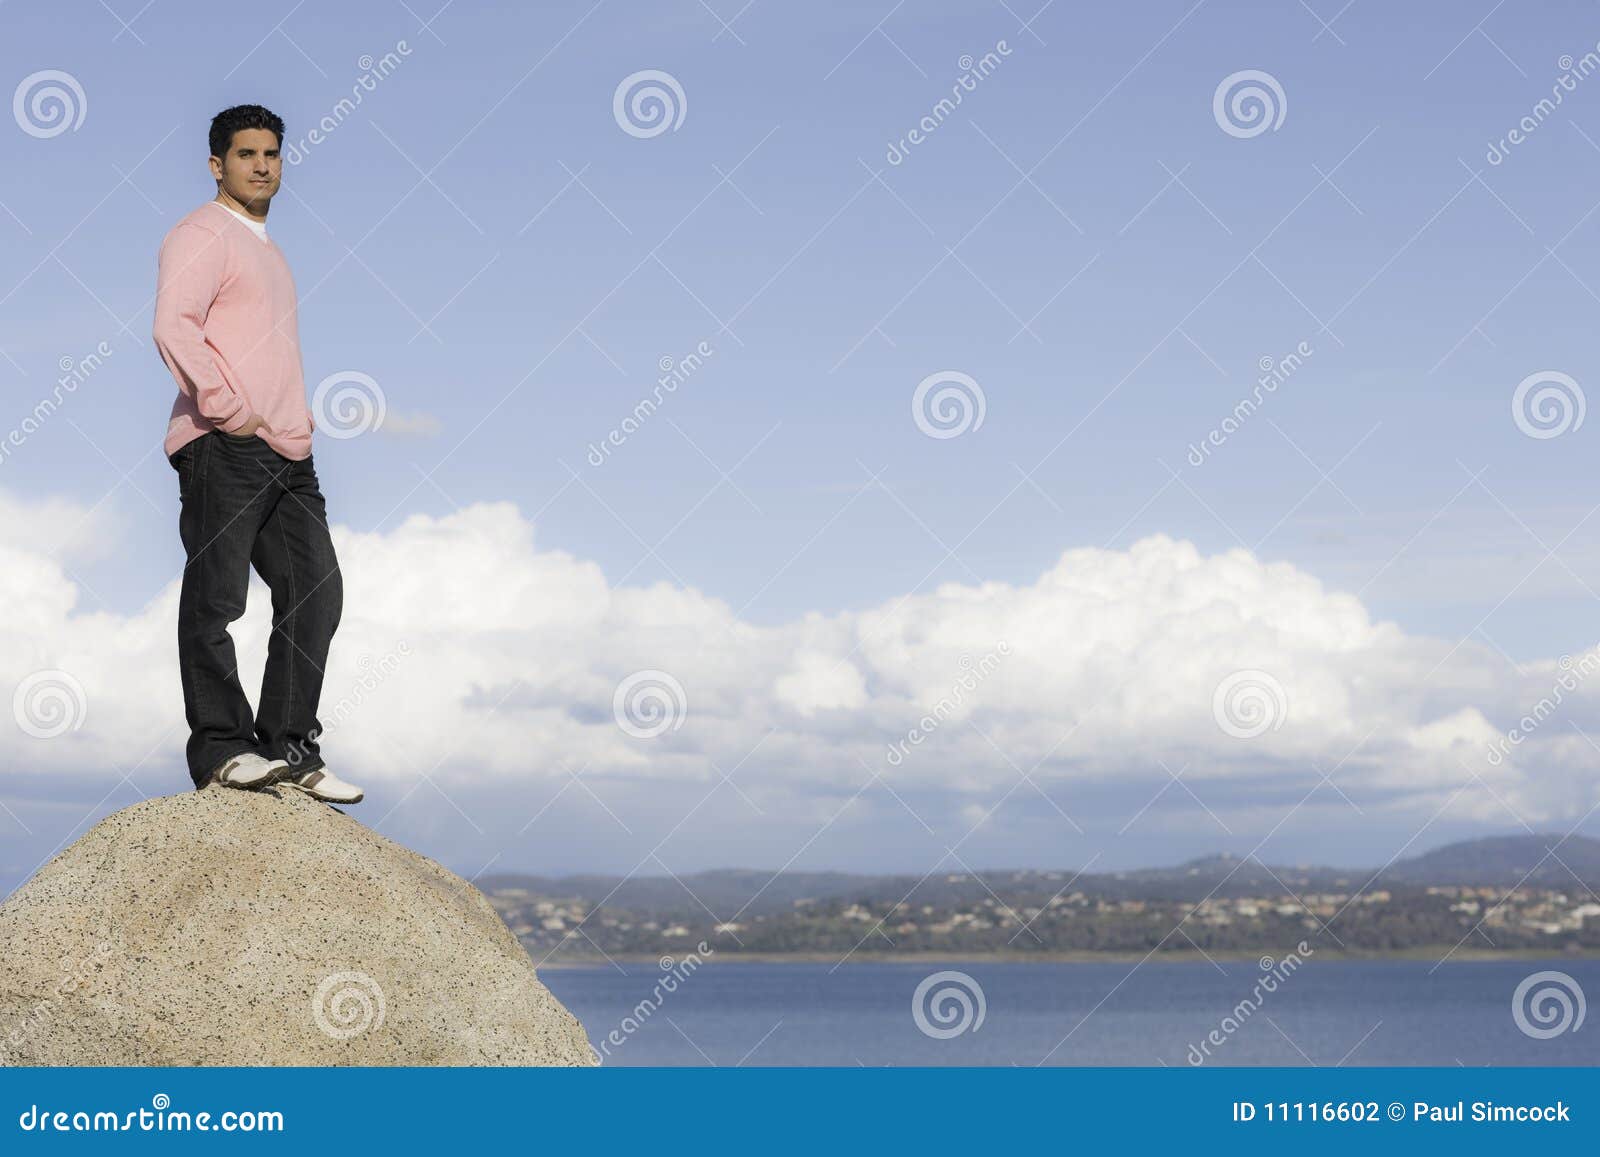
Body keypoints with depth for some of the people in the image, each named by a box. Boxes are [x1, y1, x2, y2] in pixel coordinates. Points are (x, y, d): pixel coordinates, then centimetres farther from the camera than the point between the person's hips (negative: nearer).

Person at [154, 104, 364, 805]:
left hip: (287, 452, 9)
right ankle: (221, 748, -7)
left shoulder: (267, 248, 26)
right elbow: (173, 328, -17)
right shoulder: (202, 235, -2)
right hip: (223, 449, -9)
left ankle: (290, 750, 8)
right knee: (214, 601, -8)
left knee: (315, 595, 4)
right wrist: (229, 410, -21)